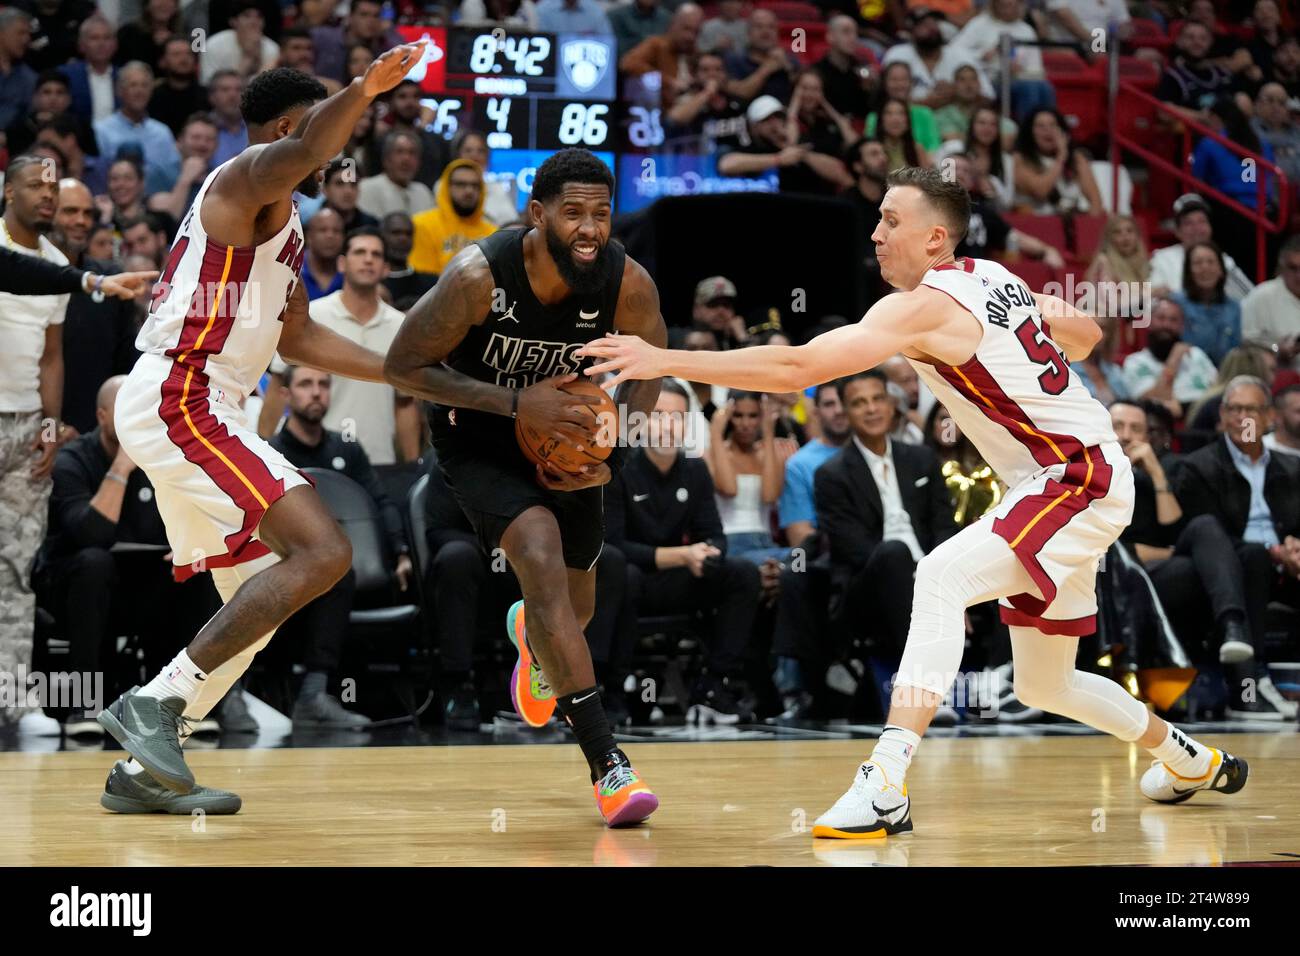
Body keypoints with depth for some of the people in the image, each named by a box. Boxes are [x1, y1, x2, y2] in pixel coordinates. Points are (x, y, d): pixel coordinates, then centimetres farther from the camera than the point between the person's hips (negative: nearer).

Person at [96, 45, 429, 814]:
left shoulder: (281, 223, 24)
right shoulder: (249, 177, -6)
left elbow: (299, 337, 33)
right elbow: (304, 151, -31)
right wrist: (362, 91, -45)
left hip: (183, 409, 11)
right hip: (181, 401, -11)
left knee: (258, 601, 15)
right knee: (323, 553, -19)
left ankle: (146, 765, 16)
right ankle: (155, 703, -19)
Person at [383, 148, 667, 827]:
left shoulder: (628, 284, -23)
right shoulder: (478, 275, -31)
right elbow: (403, 367, -22)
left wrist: (613, 457, -16)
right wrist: (516, 403, -30)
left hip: (562, 434, 4)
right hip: (478, 435, -4)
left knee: (575, 595, 16)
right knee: (540, 554, -27)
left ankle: (534, 639, 59)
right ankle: (606, 764, -26)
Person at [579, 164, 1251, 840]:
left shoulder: (924, 308, -19)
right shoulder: (993, 279, 8)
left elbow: (796, 368, -28)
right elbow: (1085, 334, 22)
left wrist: (665, 361, -29)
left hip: (1081, 483, -10)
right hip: (1077, 484, 10)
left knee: (940, 578, -28)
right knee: (1042, 685, 21)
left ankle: (885, 789, -37)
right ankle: (1192, 762, 45)